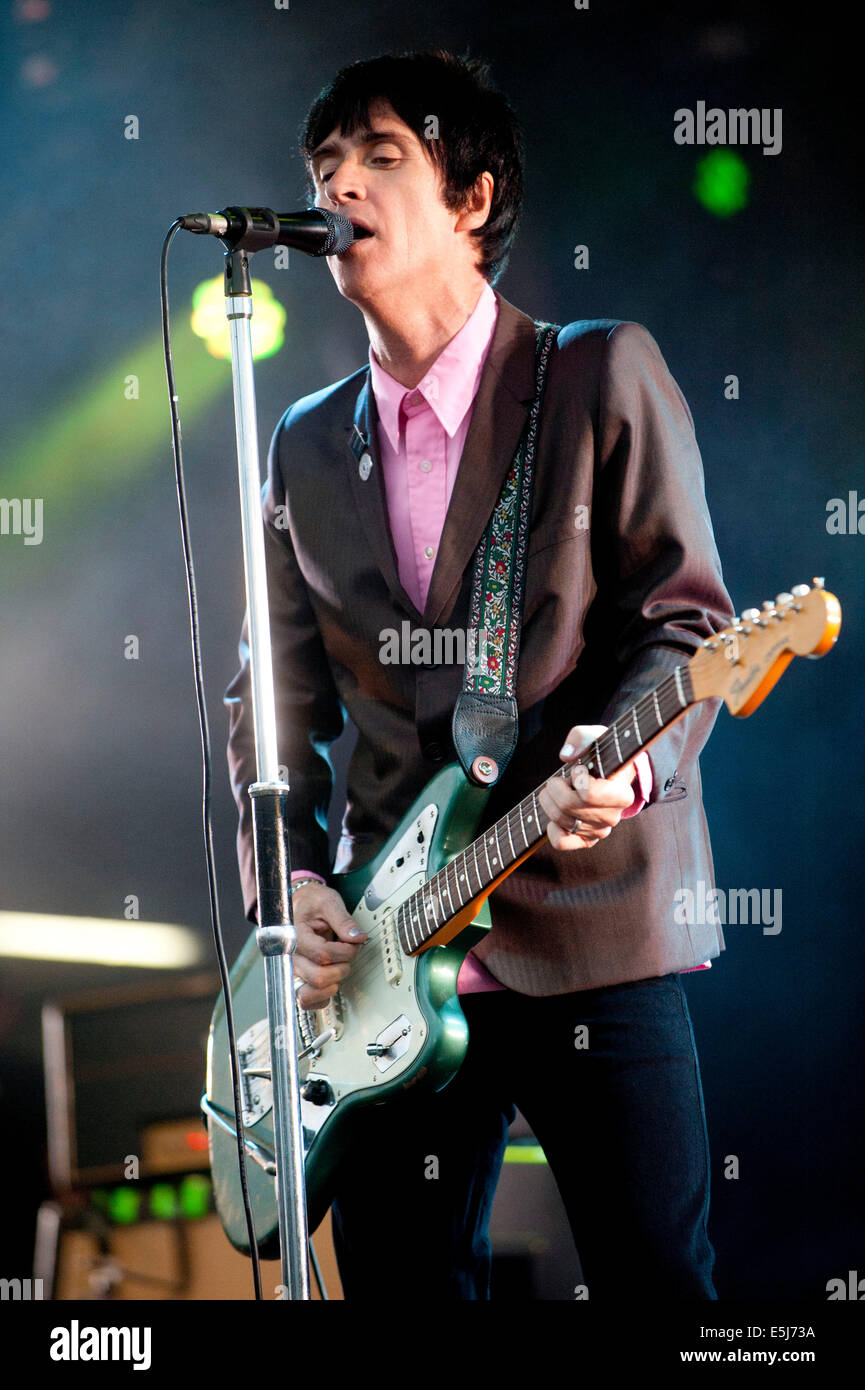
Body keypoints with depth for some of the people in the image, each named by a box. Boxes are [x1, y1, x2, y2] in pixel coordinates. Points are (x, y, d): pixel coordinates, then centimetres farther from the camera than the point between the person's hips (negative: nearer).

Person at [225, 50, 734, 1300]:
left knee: (654, 1284, -6)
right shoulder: (309, 448, 16)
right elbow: (276, 697, 16)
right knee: (400, 1283, 8)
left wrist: (630, 757, -23)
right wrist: (287, 879, 0)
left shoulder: (601, 376, 1)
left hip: (590, 928, -5)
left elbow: (687, 616, -3)